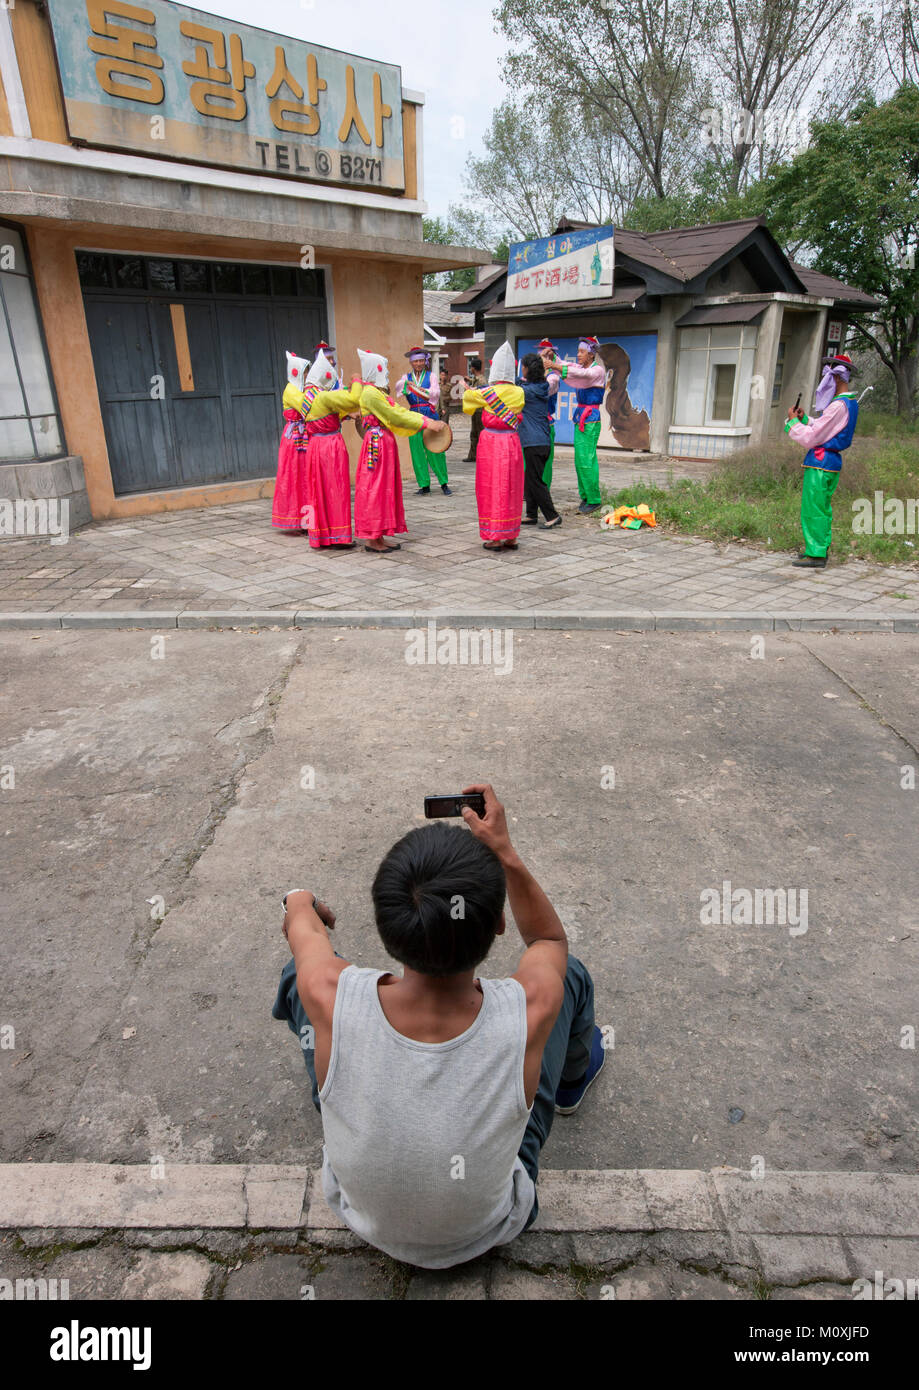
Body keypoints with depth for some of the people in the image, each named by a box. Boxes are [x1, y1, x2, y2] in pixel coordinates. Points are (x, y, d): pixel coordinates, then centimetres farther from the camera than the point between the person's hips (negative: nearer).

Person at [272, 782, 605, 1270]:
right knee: (571, 974, 9)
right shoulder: (530, 1010, -39)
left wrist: (302, 903, 11)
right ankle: (573, 1078, 46)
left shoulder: (328, 995, -38)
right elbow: (550, 939, -11)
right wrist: (505, 854, -18)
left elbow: (301, 920, -11)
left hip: (363, 1217, 1)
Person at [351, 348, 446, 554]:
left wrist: (428, 421, 5)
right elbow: (395, 417, -16)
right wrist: (426, 423, -13)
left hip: (385, 443, 10)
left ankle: (379, 538, 14)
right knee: (375, 489, -6)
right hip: (377, 444, -10)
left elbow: (398, 412, 14)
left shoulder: (378, 391, 17)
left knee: (385, 489, 10)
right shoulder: (370, 393, -14)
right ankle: (372, 540, 0)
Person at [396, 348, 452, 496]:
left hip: (429, 414, -2)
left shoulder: (430, 375, 8)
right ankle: (424, 485, 7)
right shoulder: (407, 377, 13)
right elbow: (399, 387, -7)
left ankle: (443, 484, 3)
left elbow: (435, 393, -7)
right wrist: (406, 382, -27)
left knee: (435, 450, -5)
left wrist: (417, 388, -15)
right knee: (417, 451, 0)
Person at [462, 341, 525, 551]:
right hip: (512, 442, 4)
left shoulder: (489, 393, -10)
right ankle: (511, 537, 14)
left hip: (491, 443, -4)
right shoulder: (519, 393, 2)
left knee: (492, 488, 1)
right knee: (511, 489, 9)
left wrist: (467, 389, 31)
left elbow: (468, 396, 7)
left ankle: (495, 538, 1)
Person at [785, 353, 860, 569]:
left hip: (820, 463, -10)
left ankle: (816, 555, -6)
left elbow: (811, 438, -17)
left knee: (813, 509, -8)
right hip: (831, 461, 10)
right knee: (822, 508, 16)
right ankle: (821, 548, 23)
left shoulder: (839, 406, -17)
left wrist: (793, 421, -4)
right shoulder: (849, 403, 16)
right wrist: (804, 418, 11)